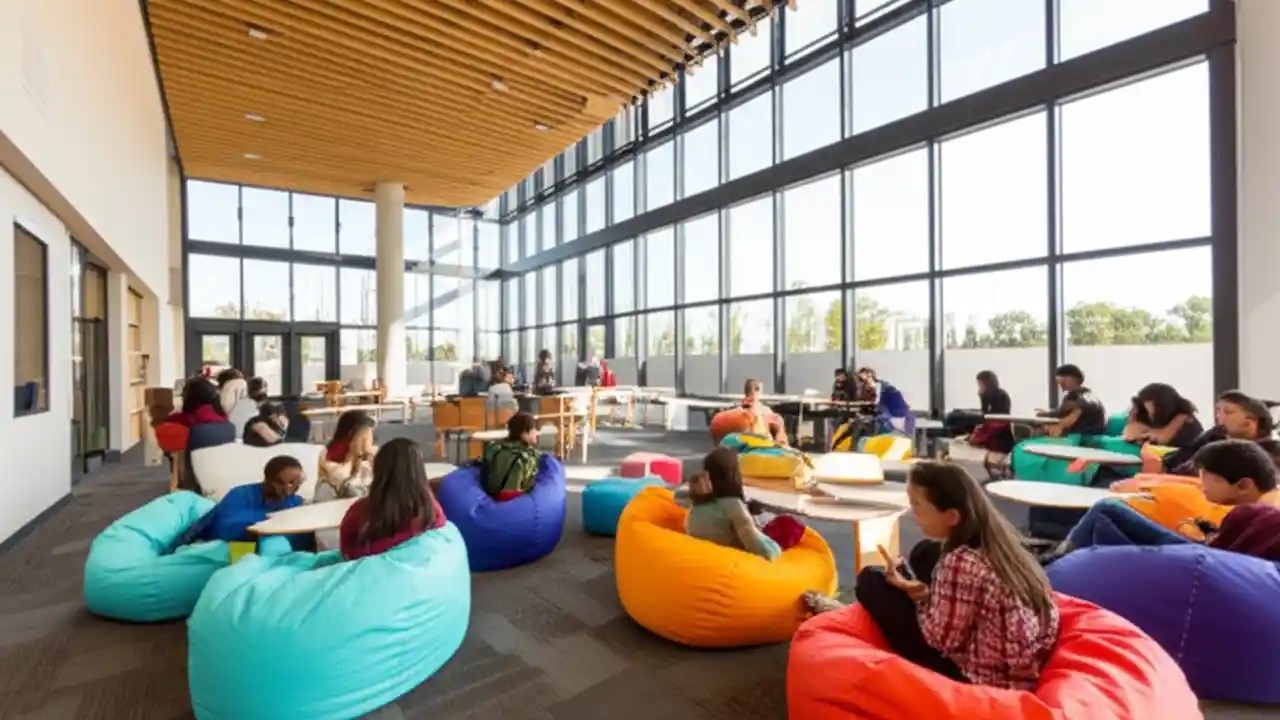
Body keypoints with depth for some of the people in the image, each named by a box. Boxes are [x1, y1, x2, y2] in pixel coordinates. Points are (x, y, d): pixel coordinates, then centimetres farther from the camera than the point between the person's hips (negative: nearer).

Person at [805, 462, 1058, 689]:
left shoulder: (962, 563, -31)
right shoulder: (995, 537, -7)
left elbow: (942, 639, -21)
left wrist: (919, 596, -8)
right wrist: (922, 591, -2)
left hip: (979, 679, -8)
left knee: (870, 581, -4)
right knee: (925, 553, 14)